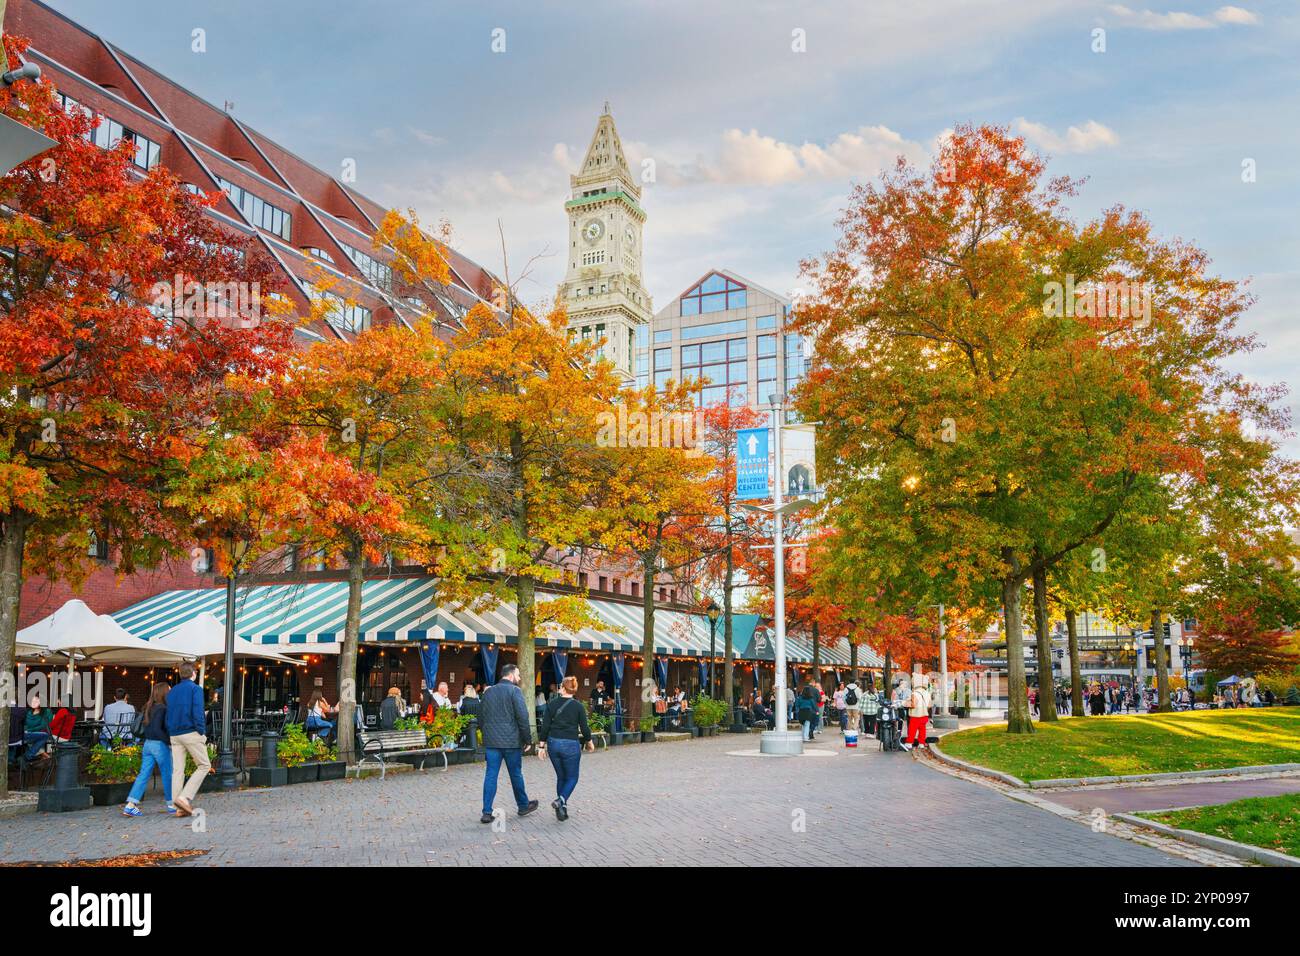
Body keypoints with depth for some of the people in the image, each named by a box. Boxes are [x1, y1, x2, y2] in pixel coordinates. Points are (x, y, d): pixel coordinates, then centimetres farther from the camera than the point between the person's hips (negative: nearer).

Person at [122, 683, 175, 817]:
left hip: (147, 744, 8)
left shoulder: (150, 708, 10)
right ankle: (171, 804, 17)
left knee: (143, 775, 6)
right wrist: (169, 741, -18)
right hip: (160, 745, -8)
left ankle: (130, 805, -1)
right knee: (167, 774, 6)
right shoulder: (162, 708, -16)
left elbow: (143, 730, 16)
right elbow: (157, 729, -22)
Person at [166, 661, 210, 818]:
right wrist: (201, 733, -9)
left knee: (177, 770, 5)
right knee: (204, 765, 2)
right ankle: (185, 797, -12)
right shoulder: (195, 689, -4)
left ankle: (180, 808, 3)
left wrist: (170, 733, 17)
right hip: (191, 733, -6)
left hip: (174, 735, 6)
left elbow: (167, 715, 14)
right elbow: (197, 712, -14)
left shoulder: (171, 692, 16)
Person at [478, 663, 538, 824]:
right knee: (516, 774, 10)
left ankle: (487, 812, -1)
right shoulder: (514, 690, -8)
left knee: (490, 775, 3)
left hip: (491, 741, 4)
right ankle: (523, 806, 25)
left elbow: (483, 716, 15)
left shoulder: (488, 692, 11)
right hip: (511, 741, -4)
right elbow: (522, 716, -13)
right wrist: (527, 738, -5)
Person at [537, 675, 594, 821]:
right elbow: (584, 728, -3)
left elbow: (545, 726, -2)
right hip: (571, 745, -3)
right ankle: (561, 801, -16)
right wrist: (590, 742, 15)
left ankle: (562, 809, 15)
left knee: (561, 777, 17)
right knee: (572, 777, 9)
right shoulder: (578, 706, -7)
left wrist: (542, 745, 5)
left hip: (553, 743, 3)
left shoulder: (551, 703, -1)